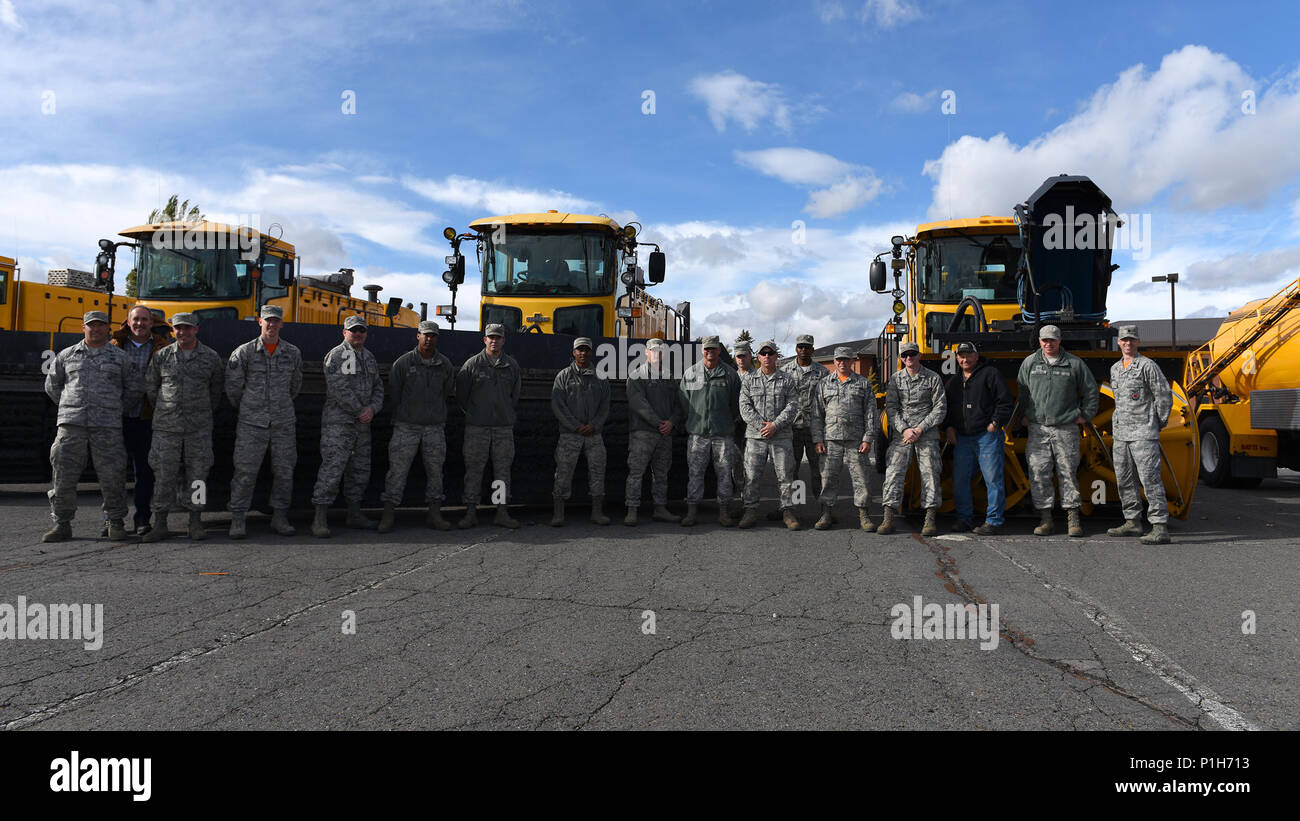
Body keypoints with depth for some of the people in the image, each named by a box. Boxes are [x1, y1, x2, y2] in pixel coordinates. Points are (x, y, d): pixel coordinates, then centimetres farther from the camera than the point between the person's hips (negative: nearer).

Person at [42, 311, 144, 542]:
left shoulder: (120, 357, 9)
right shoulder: (66, 355, 13)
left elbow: (135, 388, 14)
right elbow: (52, 385, 22)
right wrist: (70, 408, 16)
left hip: (107, 426, -1)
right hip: (71, 424, 1)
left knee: (111, 474, -3)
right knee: (64, 473, -1)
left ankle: (116, 523, 8)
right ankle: (62, 524, 9)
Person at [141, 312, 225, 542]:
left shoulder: (211, 357, 3)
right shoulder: (161, 357, 4)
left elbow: (216, 390, 14)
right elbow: (150, 388, 14)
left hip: (199, 428, 0)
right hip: (166, 426, 0)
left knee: (197, 473, 3)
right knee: (164, 473, 0)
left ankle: (196, 523, 11)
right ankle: (160, 524, 7)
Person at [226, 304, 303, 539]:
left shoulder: (293, 353, 6)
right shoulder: (244, 352, -2)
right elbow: (232, 387, 5)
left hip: (284, 423, 3)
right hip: (251, 424, -2)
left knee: (284, 471, 4)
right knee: (245, 471, -3)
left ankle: (279, 518, 15)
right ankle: (238, 519, 6)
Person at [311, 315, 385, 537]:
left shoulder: (369, 358, 15)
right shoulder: (336, 355, -8)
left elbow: (378, 387, 13)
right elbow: (339, 390, -17)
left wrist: (372, 408, -6)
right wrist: (360, 411, -14)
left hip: (362, 423, 8)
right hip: (338, 421, -8)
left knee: (360, 469, 13)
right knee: (332, 468, -12)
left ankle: (354, 514, 24)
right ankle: (320, 519, -9)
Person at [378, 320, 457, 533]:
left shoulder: (445, 364, 5)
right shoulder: (403, 362, -4)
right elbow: (393, 392, 3)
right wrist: (404, 412, 9)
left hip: (435, 427, 3)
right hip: (406, 427, -3)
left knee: (435, 469, 6)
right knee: (398, 468, -3)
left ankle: (434, 514, 15)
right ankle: (389, 513, 4)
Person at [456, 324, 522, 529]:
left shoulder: (512, 365, 8)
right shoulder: (472, 364, -1)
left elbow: (516, 392, 20)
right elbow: (461, 393, 4)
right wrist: (473, 413, 7)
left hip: (504, 427, 3)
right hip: (477, 427, -2)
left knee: (503, 469, 5)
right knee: (474, 468, 0)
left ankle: (502, 512, 11)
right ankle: (471, 512, 6)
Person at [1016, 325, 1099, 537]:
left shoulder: (1074, 363, 5)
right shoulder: (1029, 363, 8)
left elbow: (1091, 390, 13)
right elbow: (1021, 391, 16)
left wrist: (1085, 415, 9)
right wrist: (1023, 415, 10)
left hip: (1066, 428, -1)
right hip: (1038, 427, 1)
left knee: (1068, 472, 1)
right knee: (1039, 473, -2)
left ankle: (1073, 518, 9)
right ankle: (1045, 518, 5)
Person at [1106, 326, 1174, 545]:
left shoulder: (1147, 366, -6)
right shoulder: (1115, 369, 16)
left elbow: (1164, 395, -5)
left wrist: (1159, 424, 2)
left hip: (1143, 434, -8)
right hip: (1120, 432, 8)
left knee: (1150, 478, -12)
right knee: (1124, 479, 12)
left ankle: (1160, 528, -13)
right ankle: (1133, 522, 22)